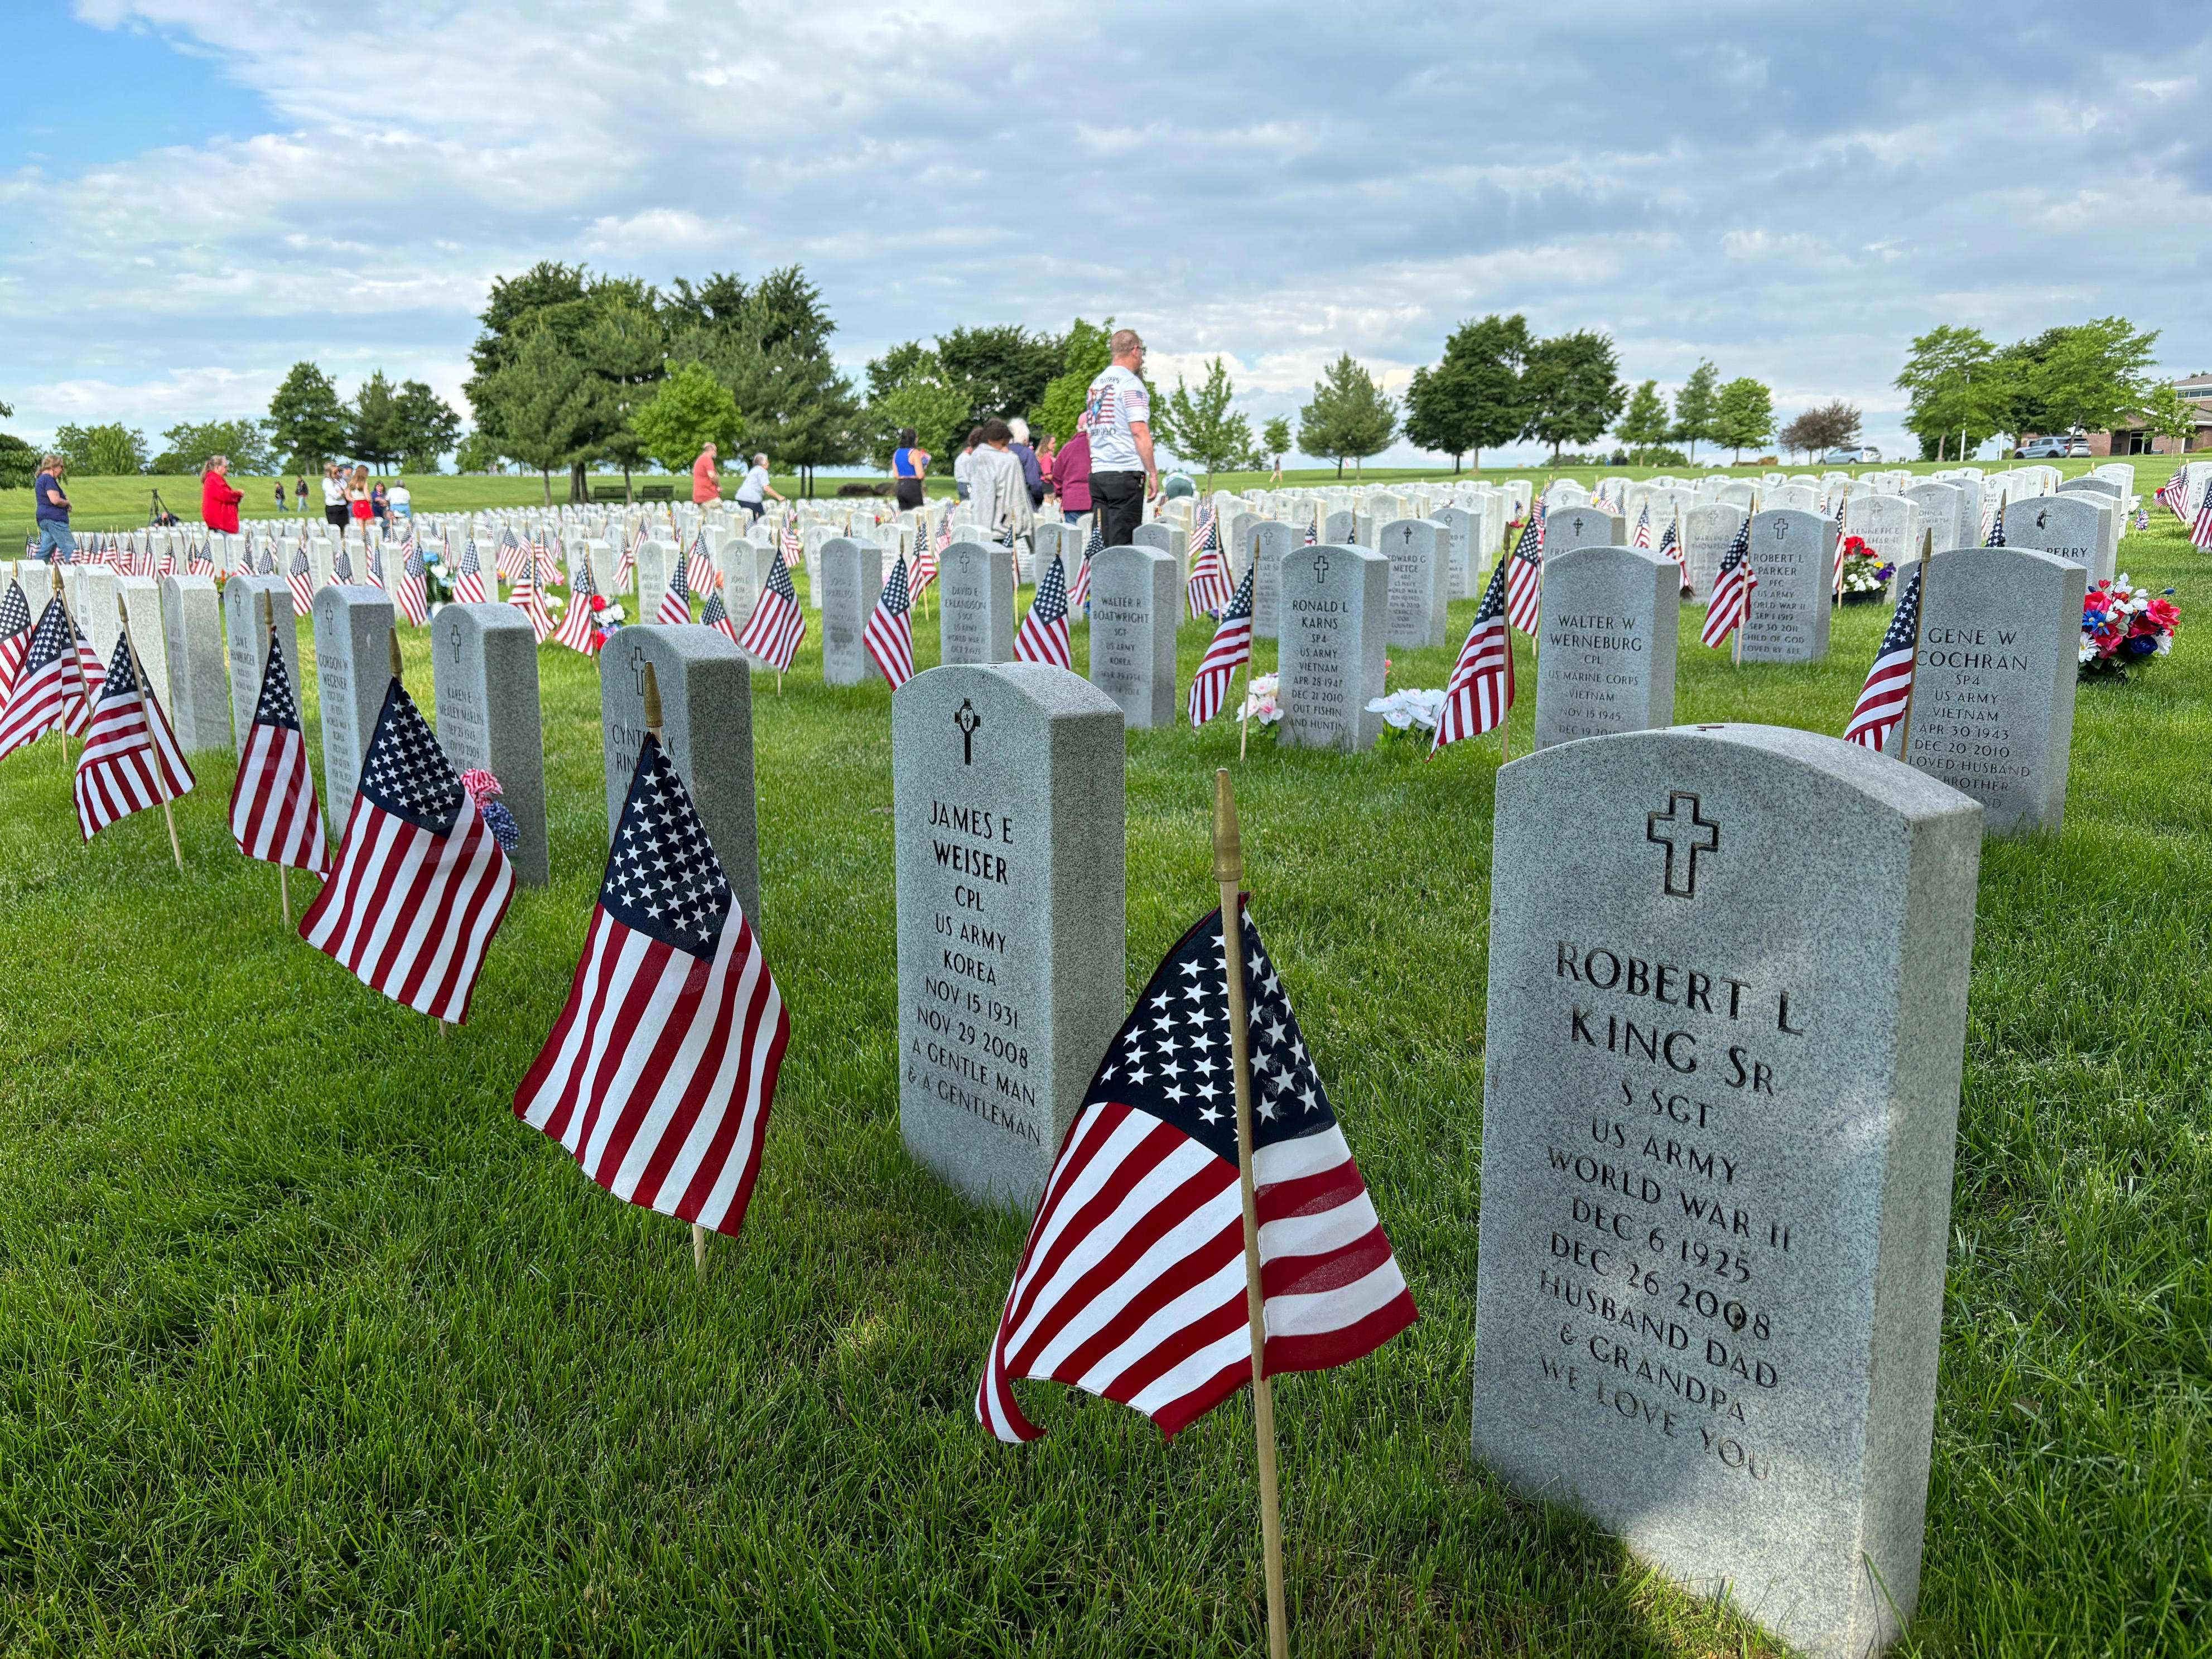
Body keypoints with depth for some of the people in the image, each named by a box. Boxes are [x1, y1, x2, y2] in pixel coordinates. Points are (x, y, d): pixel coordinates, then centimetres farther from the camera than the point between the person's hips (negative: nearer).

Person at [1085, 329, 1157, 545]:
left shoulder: (1097, 384, 17)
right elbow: (1139, 431, -14)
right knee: (1123, 545, -7)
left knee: (1102, 544, 7)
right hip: (1126, 472, -7)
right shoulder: (1131, 383, -6)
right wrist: (1153, 473, -12)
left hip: (1098, 473, 7)